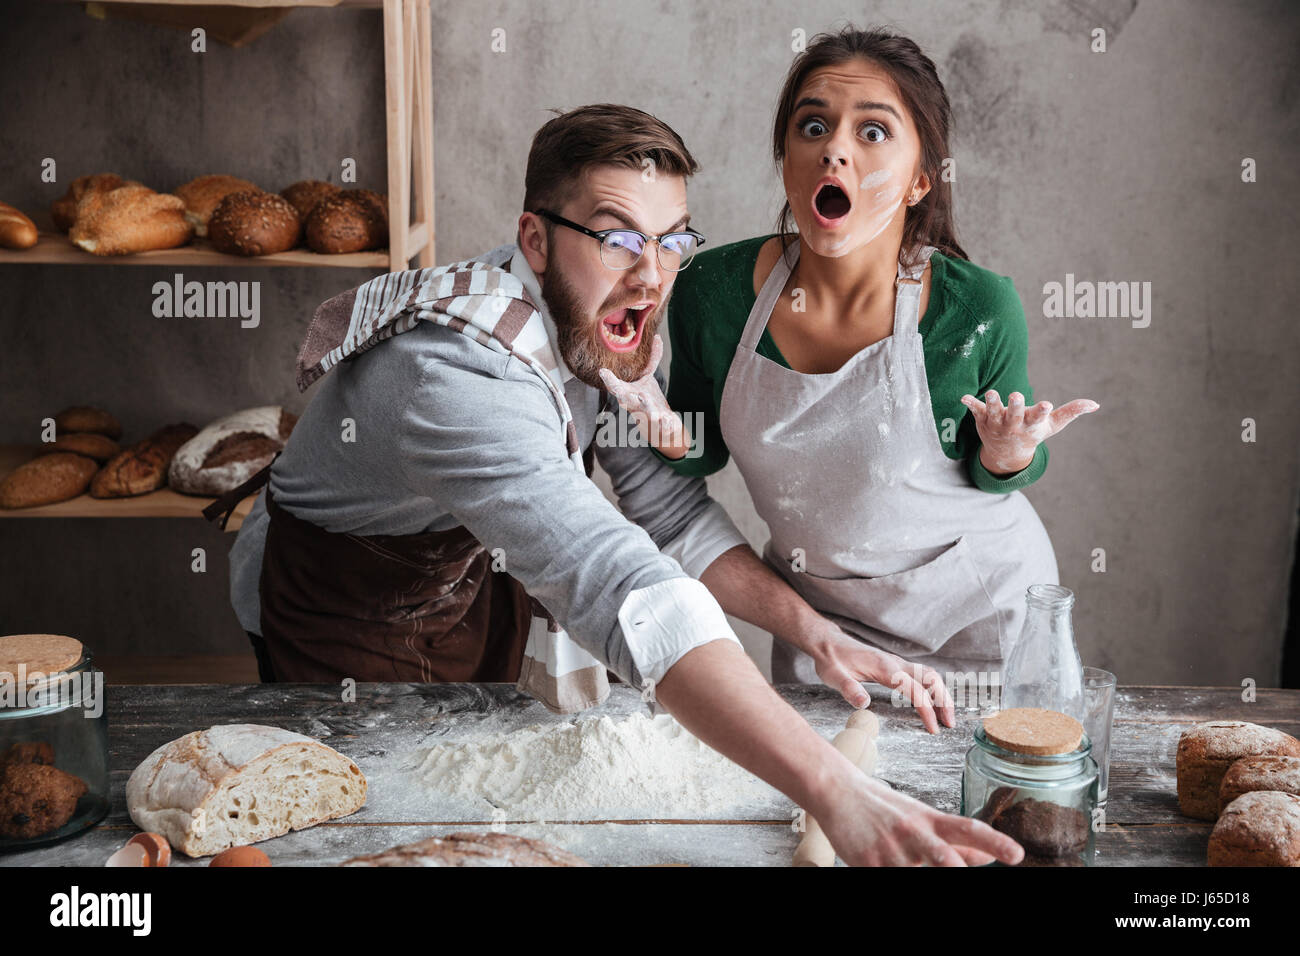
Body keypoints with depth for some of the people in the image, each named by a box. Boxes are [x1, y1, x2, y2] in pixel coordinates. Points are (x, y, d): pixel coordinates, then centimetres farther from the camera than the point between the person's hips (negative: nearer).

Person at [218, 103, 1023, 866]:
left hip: (471, 574, 6)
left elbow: (672, 510, -9)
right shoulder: (458, 374, -42)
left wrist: (814, 630, -22)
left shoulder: (594, 325, -15)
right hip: (346, 618, -6)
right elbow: (628, 595, -54)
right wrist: (836, 794, -59)